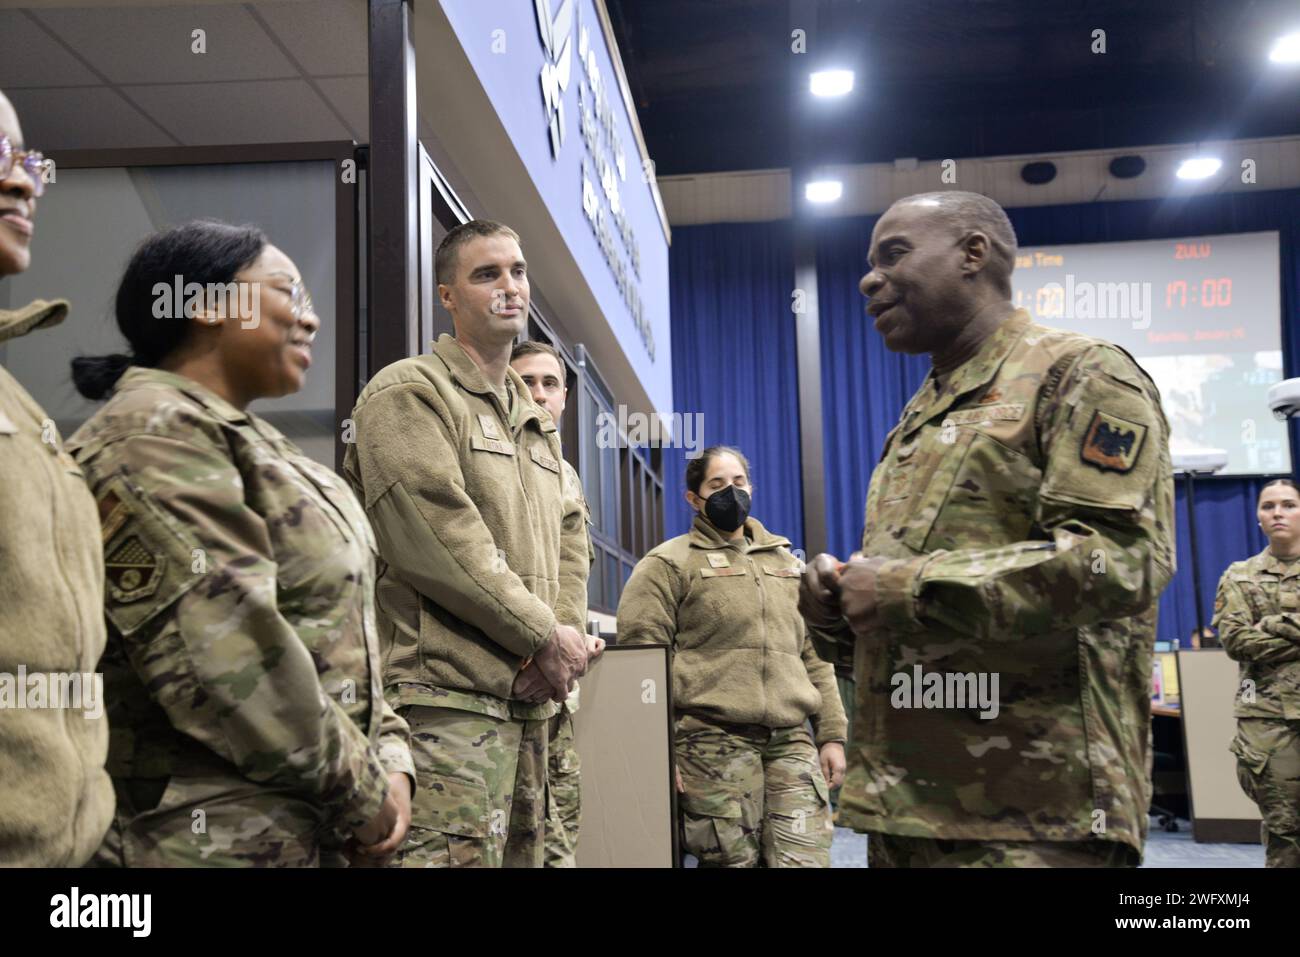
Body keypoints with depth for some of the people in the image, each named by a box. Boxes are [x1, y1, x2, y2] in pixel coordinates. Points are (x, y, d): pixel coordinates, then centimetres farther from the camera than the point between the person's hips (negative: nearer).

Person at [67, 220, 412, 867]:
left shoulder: (243, 441, 17)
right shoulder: (156, 437, -14)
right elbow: (226, 659, -24)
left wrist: (387, 758, 1)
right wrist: (361, 788, -14)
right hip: (215, 837, -9)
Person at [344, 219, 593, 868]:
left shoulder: (534, 419, 23)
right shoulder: (410, 393, -5)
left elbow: (568, 536, 19)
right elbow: (436, 540, -16)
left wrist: (567, 634, -1)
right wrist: (545, 637, -12)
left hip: (526, 697, 9)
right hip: (449, 694, -9)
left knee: (523, 856, 13)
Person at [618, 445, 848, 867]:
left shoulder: (784, 561, 23)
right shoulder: (668, 563, 5)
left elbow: (813, 653, 22)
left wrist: (832, 733, 13)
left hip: (793, 741, 5)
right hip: (714, 741, -4)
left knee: (808, 861, -5)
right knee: (734, 860, -4)